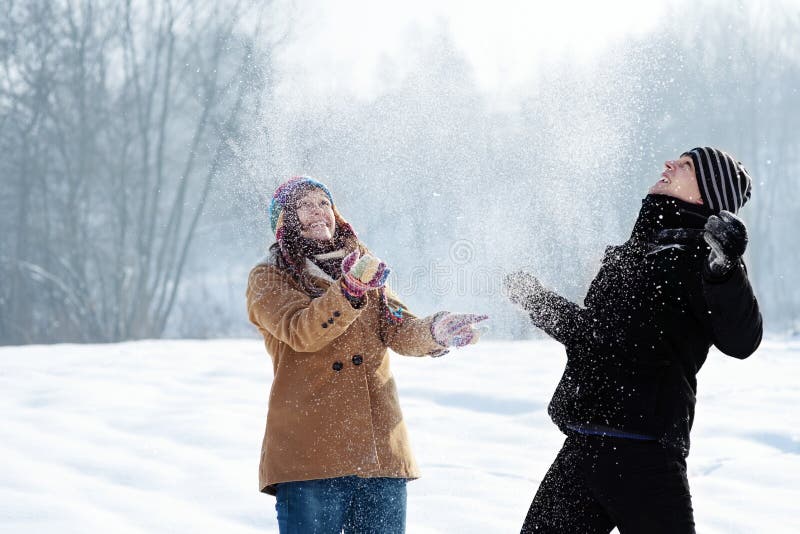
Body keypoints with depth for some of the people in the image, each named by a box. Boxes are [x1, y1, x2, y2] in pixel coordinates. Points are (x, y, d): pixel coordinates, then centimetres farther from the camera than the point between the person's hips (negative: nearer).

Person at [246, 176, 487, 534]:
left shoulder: (366, 270, 19)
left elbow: (399, 331, 4)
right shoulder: (268, 280, 4)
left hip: (380, 451, 5)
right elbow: (301, 333, -15)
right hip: (309, 452, -4)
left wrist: (435, 332, -18)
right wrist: (349, 290, -30)